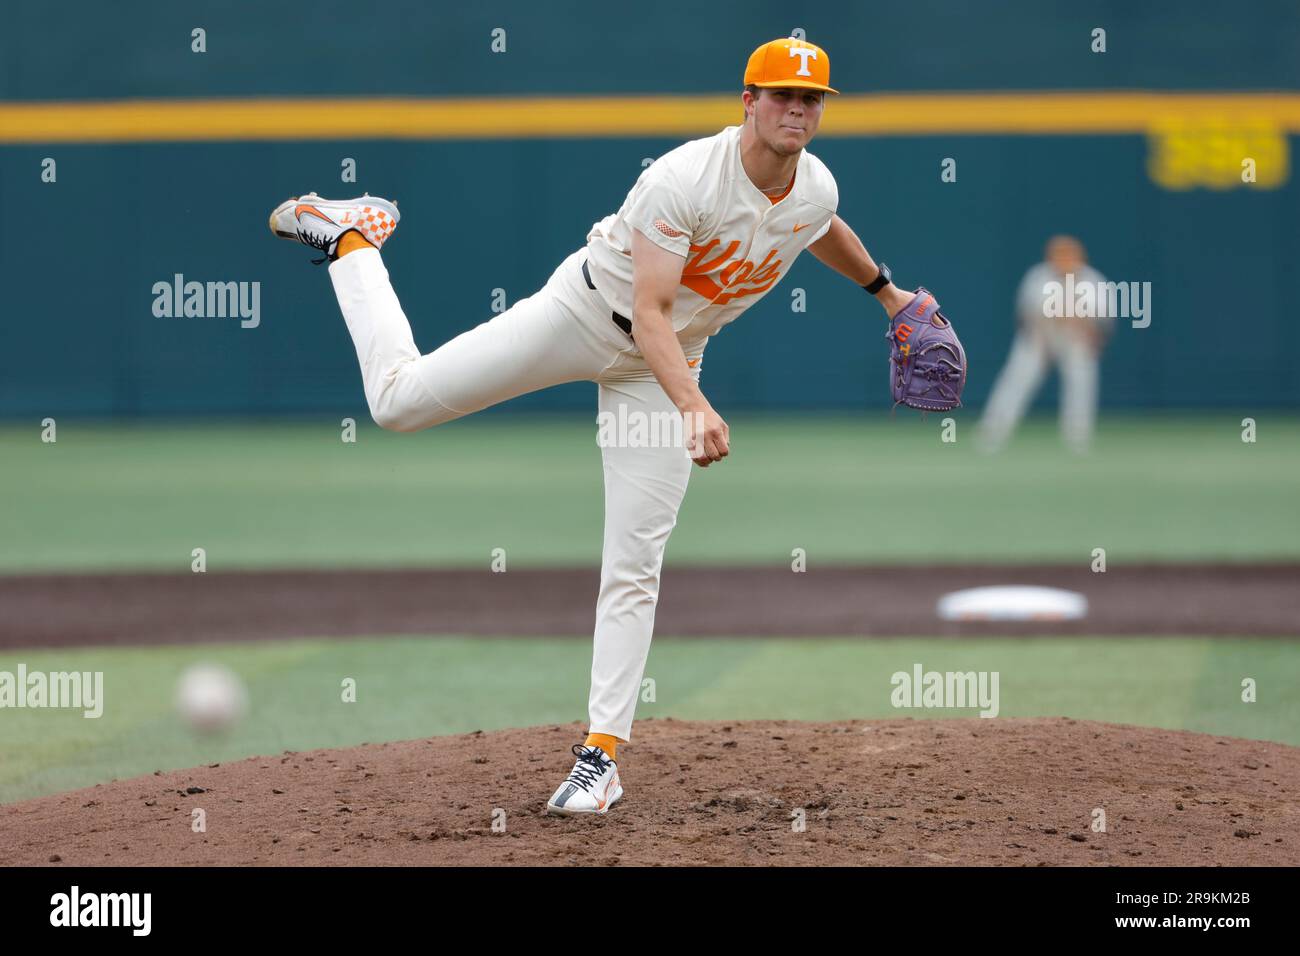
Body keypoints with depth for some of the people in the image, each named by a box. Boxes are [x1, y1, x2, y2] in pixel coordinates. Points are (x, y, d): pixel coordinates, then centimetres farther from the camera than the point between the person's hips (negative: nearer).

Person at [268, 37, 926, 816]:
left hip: (663, 364, 4)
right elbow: (648, 313, -32)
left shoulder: (818, 189, -8)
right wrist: (694, 406, -45)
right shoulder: (685, 180, -29)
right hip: (585, 314, -4)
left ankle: (602, 751, 0)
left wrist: (886, 290, 30)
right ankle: (353, 237, 24)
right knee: (400, 398, -2)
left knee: (635, 566, -4)